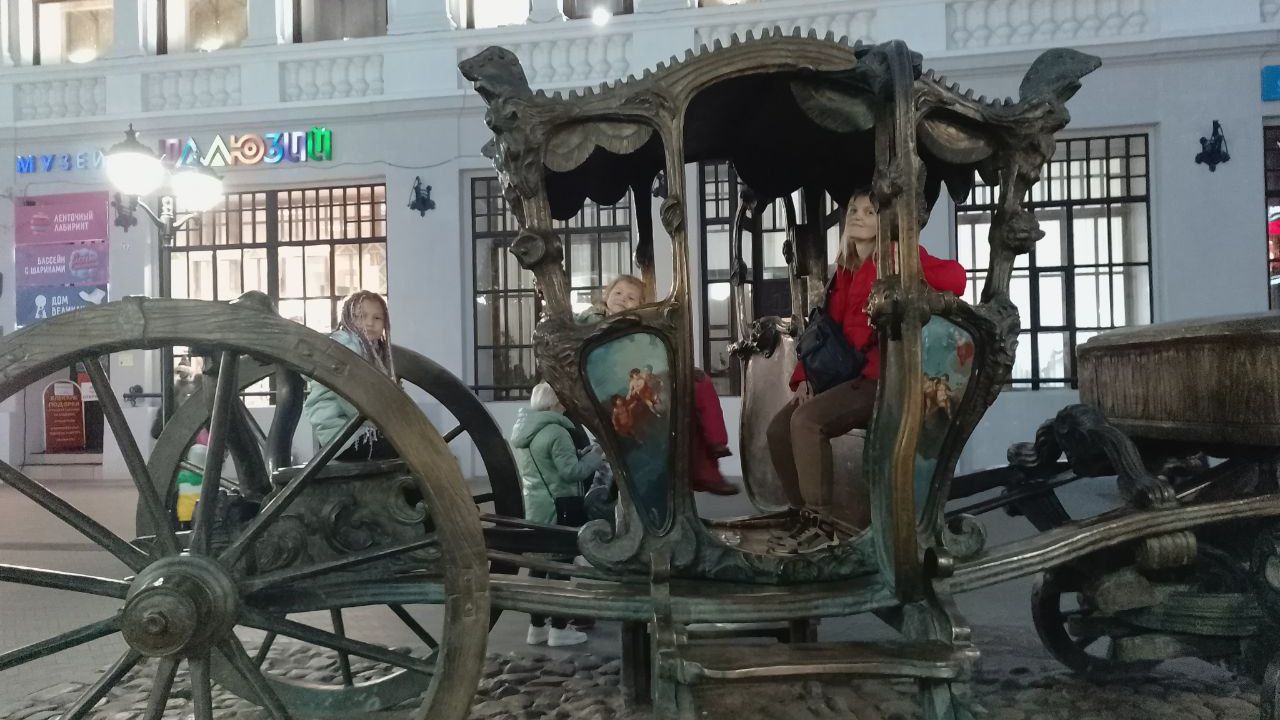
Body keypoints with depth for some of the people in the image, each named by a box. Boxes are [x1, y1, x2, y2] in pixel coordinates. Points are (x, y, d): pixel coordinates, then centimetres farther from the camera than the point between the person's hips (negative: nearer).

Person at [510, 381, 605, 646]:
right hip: (556, 509, -8)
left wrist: (584, 456, 19)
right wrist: (596, 455, -4)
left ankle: (536, 627, 19)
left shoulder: (522, 430, 10)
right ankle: (559, 629, 5)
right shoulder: (555, 431, -18)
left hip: (532, 508, 8)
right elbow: (571, 471, -19)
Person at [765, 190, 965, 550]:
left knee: (806, 420, -26)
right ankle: (806, 517, 5)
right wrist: (803, 377, 5)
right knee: (778, 429, -3)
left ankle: (822, 522, -17)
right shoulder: (845, 271, 20)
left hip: (879, 376, -8)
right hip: (844, 375, 8)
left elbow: (954, 277, -18)